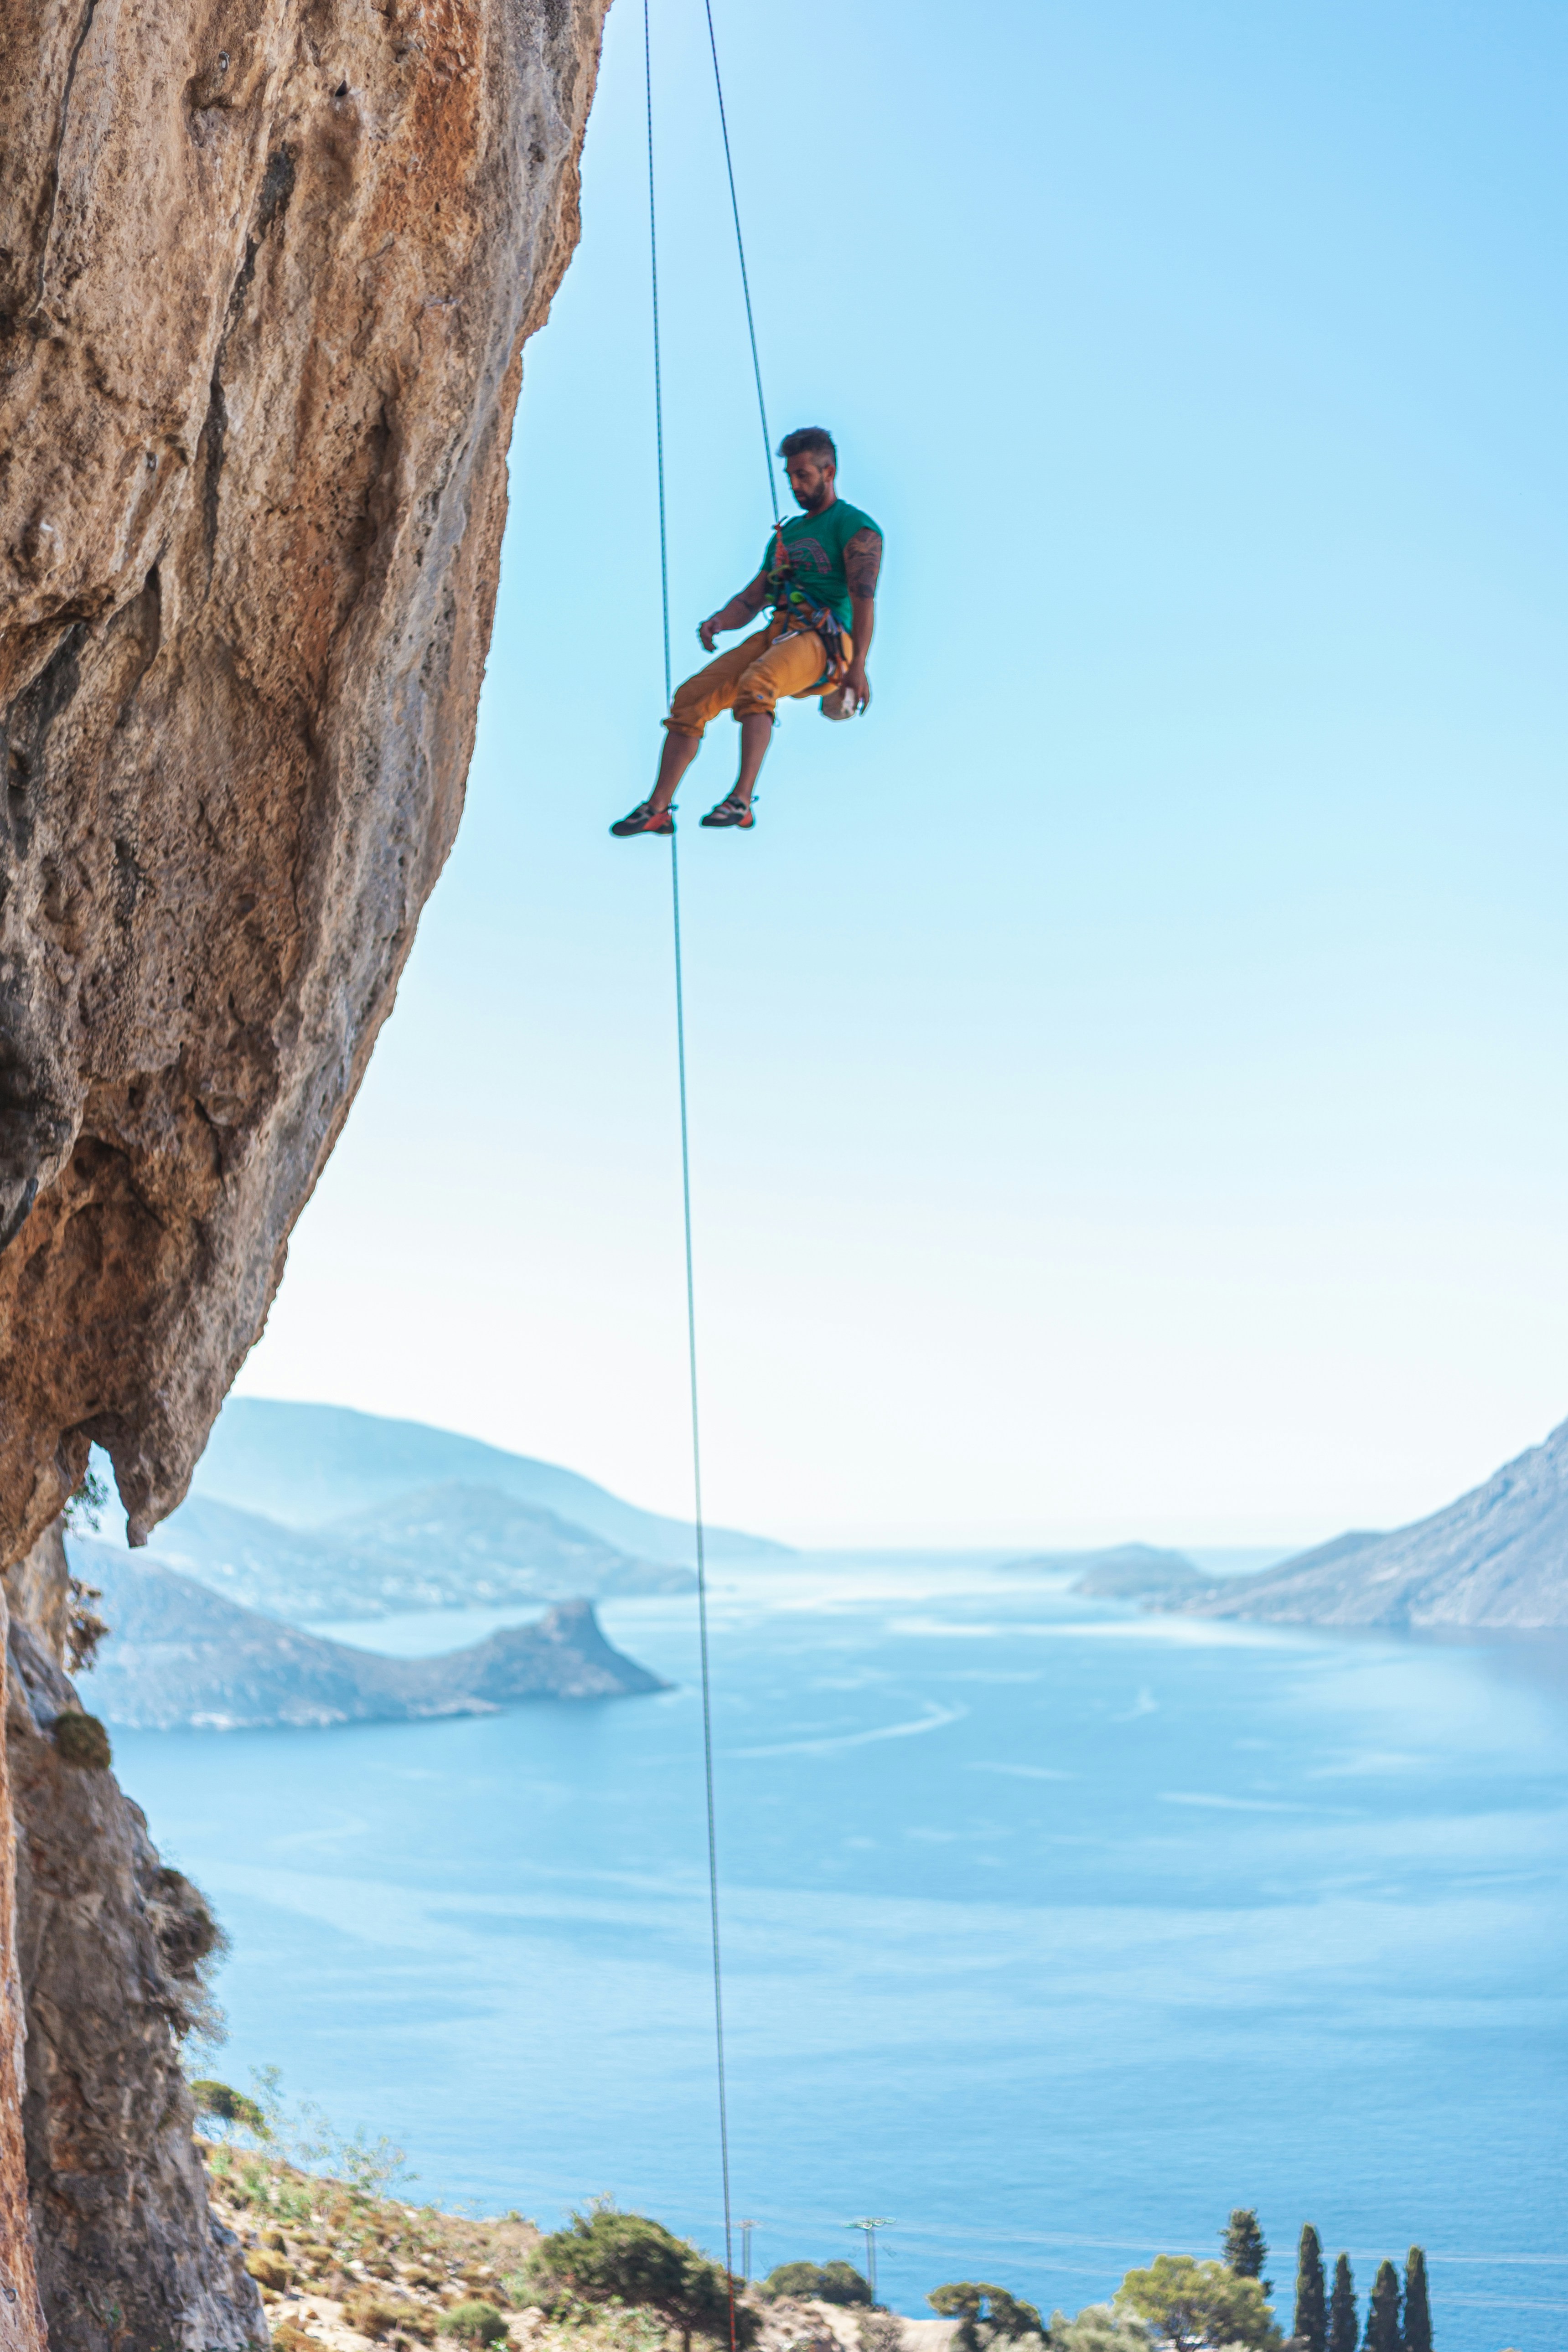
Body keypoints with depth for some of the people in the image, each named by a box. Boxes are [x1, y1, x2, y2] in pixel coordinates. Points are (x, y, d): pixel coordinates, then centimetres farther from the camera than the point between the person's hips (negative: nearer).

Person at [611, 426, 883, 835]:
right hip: (776, 633, 7)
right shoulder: (786, 534, 28)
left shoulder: (855, 526, 3)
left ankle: (741, 801, -42)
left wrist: (858, 665, -26)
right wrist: (720, 620, -3)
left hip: (825, 641, -7)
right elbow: (751, 599, 22)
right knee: (690, 698, -9)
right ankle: (658, 808, -9)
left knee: (755, 684, -37)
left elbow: (864, 595, -12)